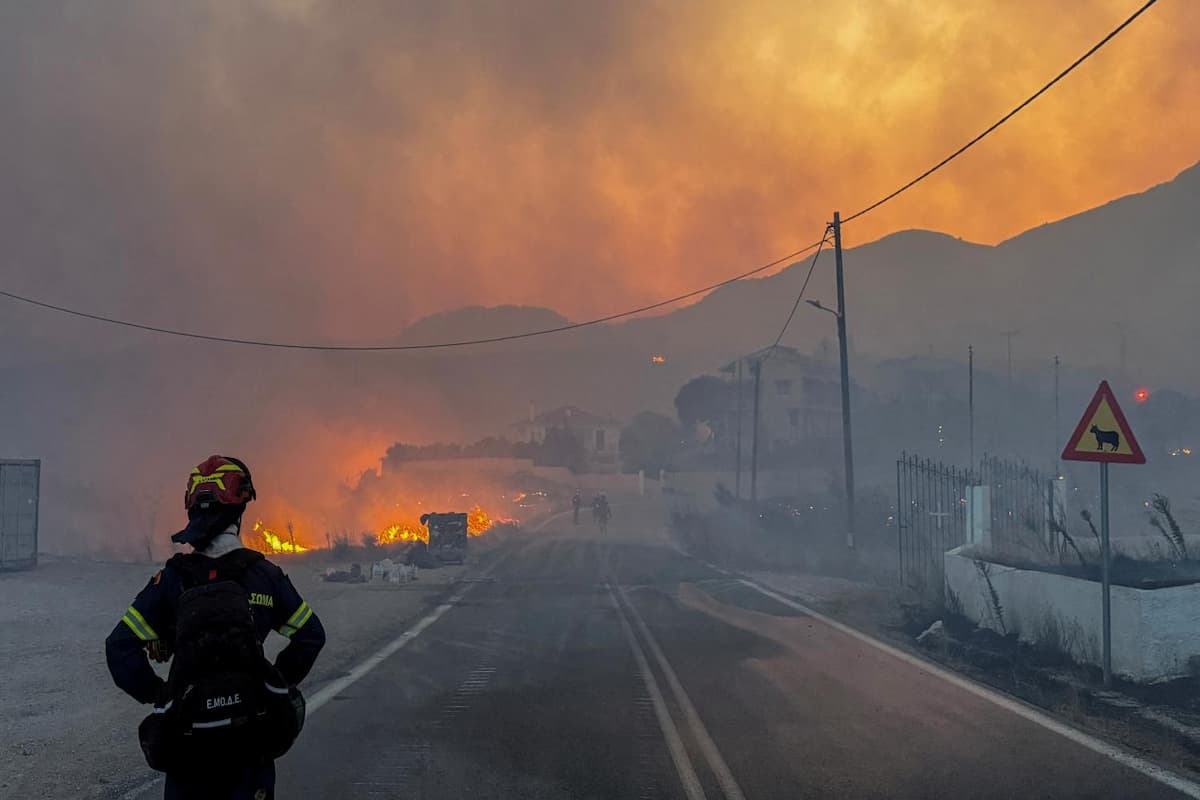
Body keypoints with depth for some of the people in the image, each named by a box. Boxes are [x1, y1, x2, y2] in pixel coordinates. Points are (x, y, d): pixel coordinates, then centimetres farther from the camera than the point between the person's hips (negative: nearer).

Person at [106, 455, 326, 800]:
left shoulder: (172, 578, -9)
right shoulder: (266, 575, -5)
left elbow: (120, 647, -11)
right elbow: (311, 634, 2)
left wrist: (155, 693, 1)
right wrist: (280, 682, 12)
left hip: (187, 730, 0)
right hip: (252, 727, 1)